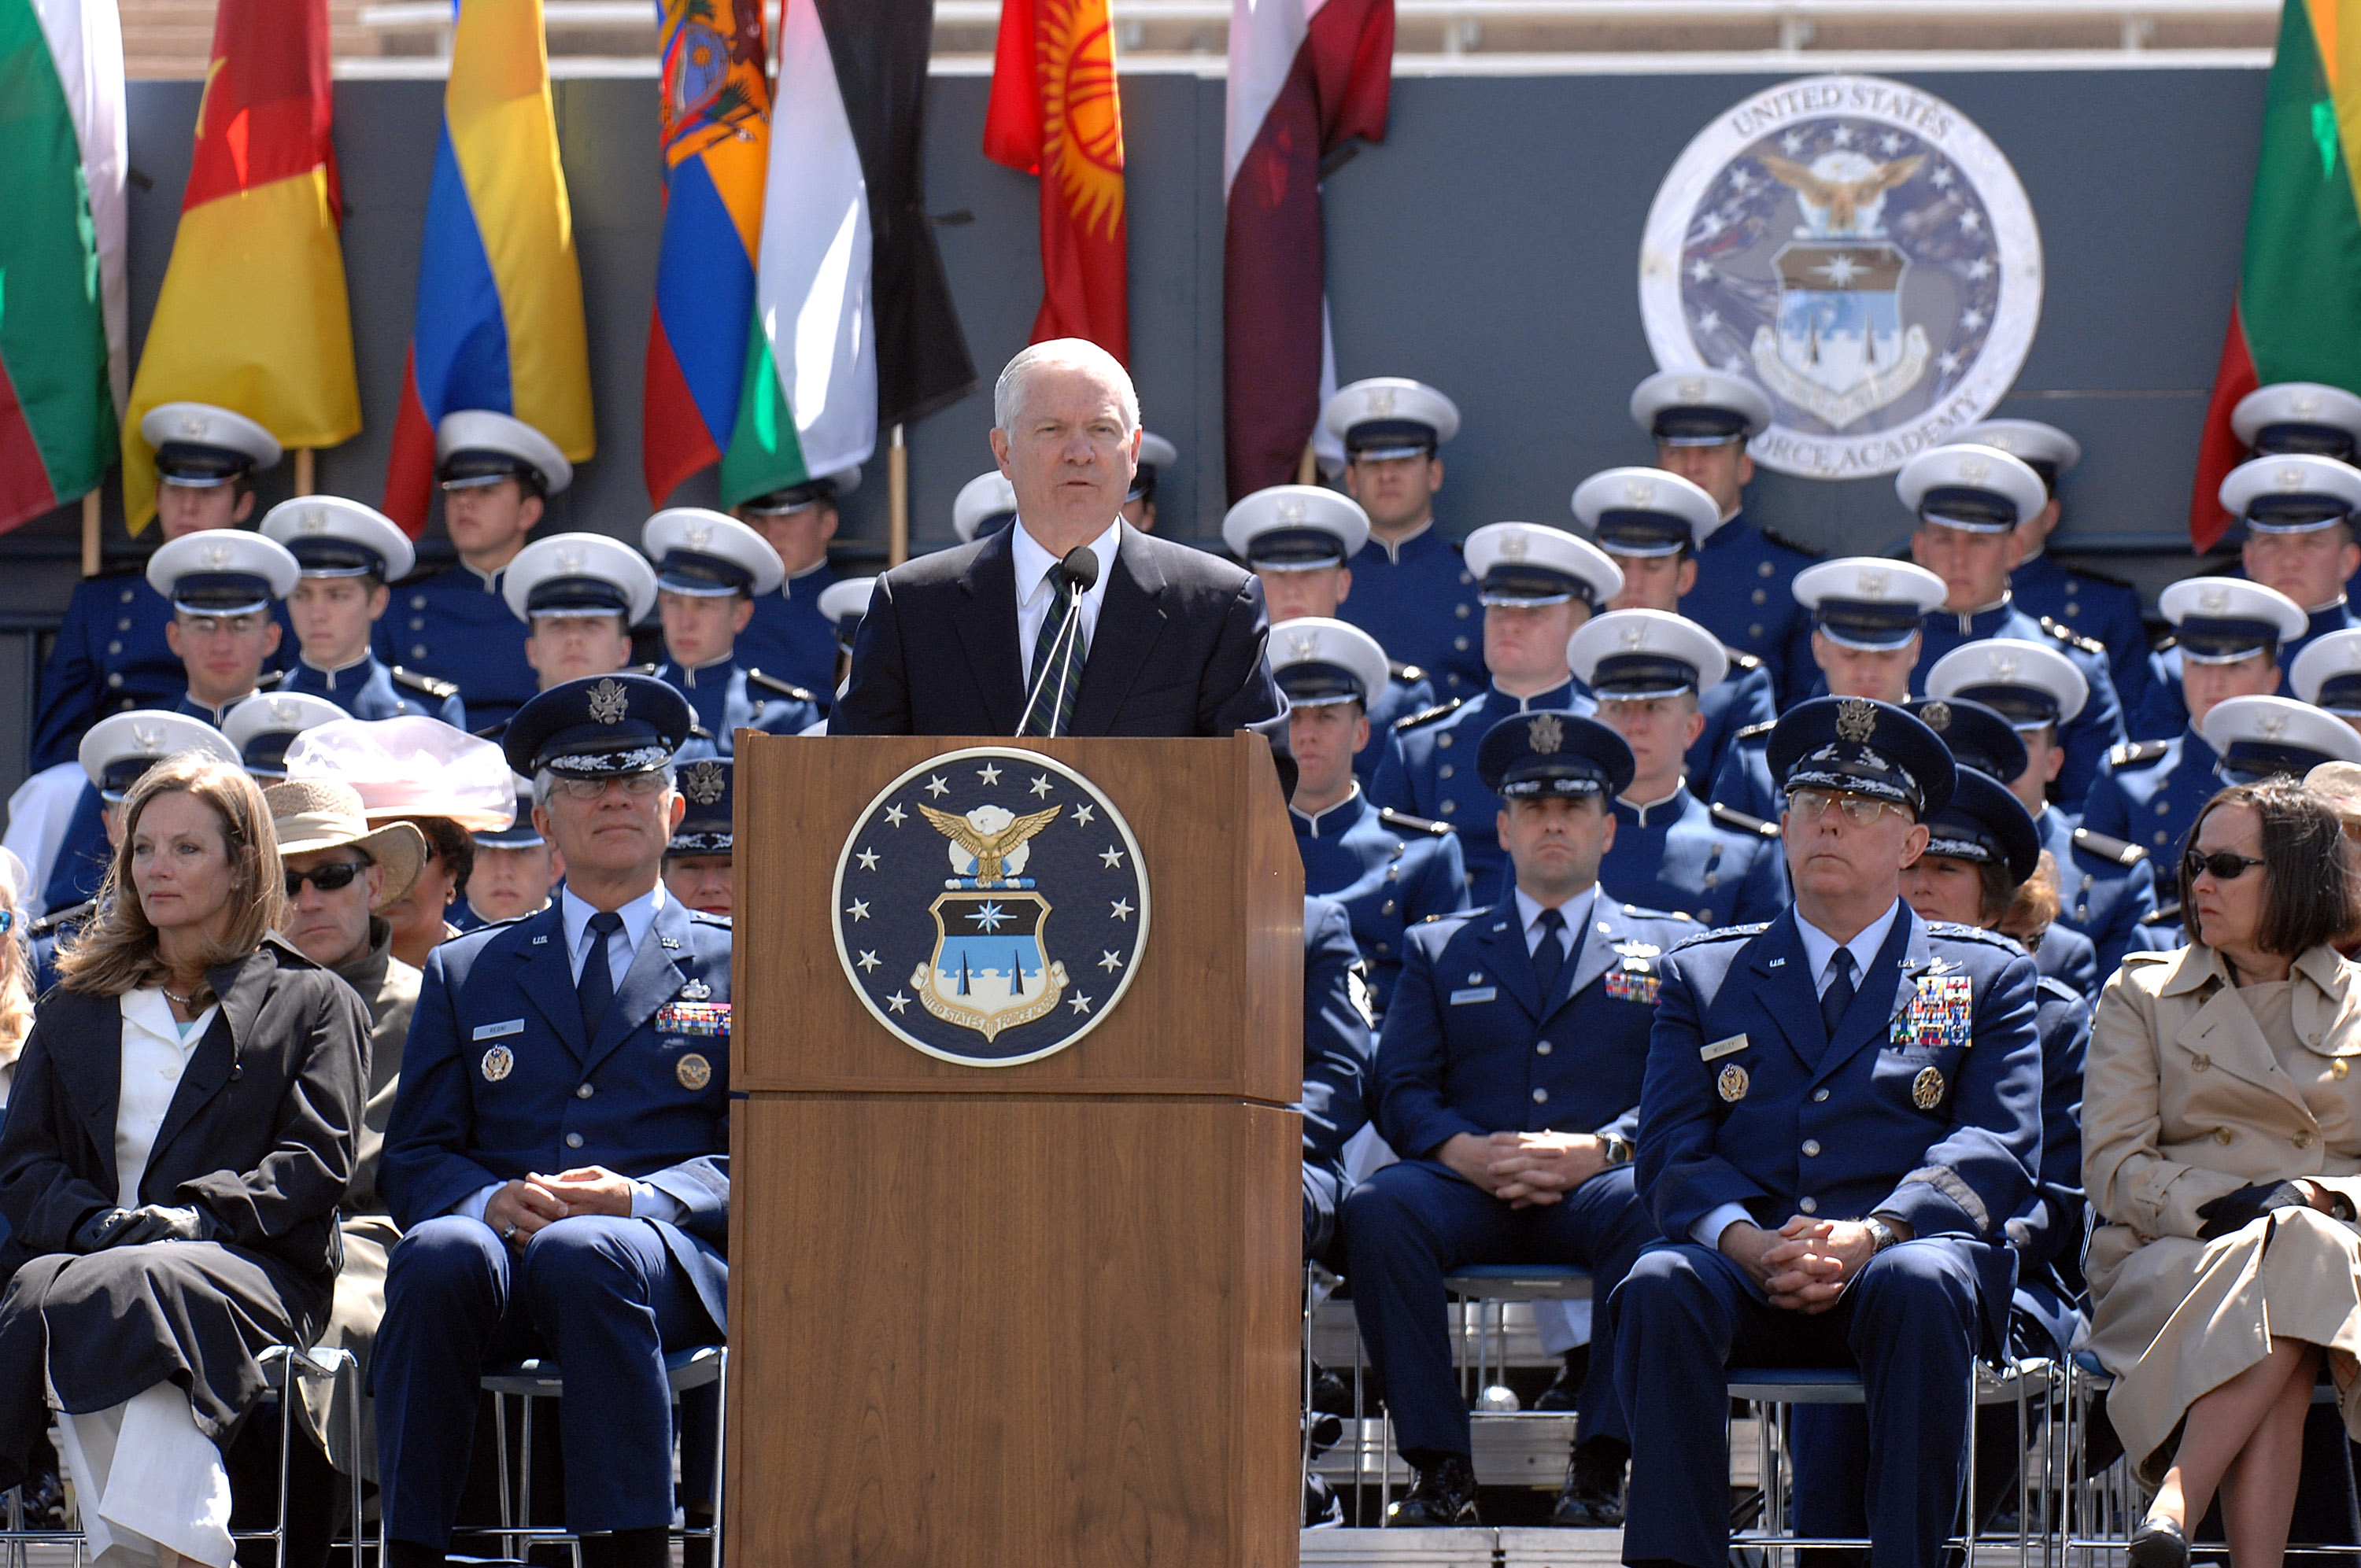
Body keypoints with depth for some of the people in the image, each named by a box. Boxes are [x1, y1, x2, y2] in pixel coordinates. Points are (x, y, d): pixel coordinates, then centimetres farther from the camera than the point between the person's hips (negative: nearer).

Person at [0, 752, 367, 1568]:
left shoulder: (316, 1004, 18)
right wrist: (97, 1227, -6)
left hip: (249, 1265, -2)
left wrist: (196, 1216, -13)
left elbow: (316, 1163, 4)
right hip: (82, 1255, 2)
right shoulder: (75, 1007, 28)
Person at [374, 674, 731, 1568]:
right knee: (439, 1254, -35)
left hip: (674, 1266, -2)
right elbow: (411, 1162, 17)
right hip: (501, 1237, 2)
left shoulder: (740, 967, 19)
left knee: (579, 1253, -38)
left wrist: (643, 1197, -10)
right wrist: (489, 1199, -7)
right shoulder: (466, 973, 25)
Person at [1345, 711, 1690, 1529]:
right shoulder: (1439, 949, 24)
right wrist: (1466, 1151, -11)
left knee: (1651, 1209, -38)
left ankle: (1601, 1463, -32)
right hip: (1469, 1188, 1)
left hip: (1596, 1188, -1)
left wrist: (1598, 1150, -14)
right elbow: (1400, 1091, 12)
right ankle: (1439, 1466, -30)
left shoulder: (1667, 947, 19)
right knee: (1377, 1207, -33)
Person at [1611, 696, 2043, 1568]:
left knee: (1919, 1284, -37)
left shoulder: (1988, 976, 19)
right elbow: (1672, 1151, 10)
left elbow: (1997, 1149, 5)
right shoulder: (1703, 976, 23)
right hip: (1748, 1275, 1)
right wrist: (1749, 1243, -13)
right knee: (1659, 1288, -33)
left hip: (1903, 1251, -1)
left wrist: (1871, 1236, -15)